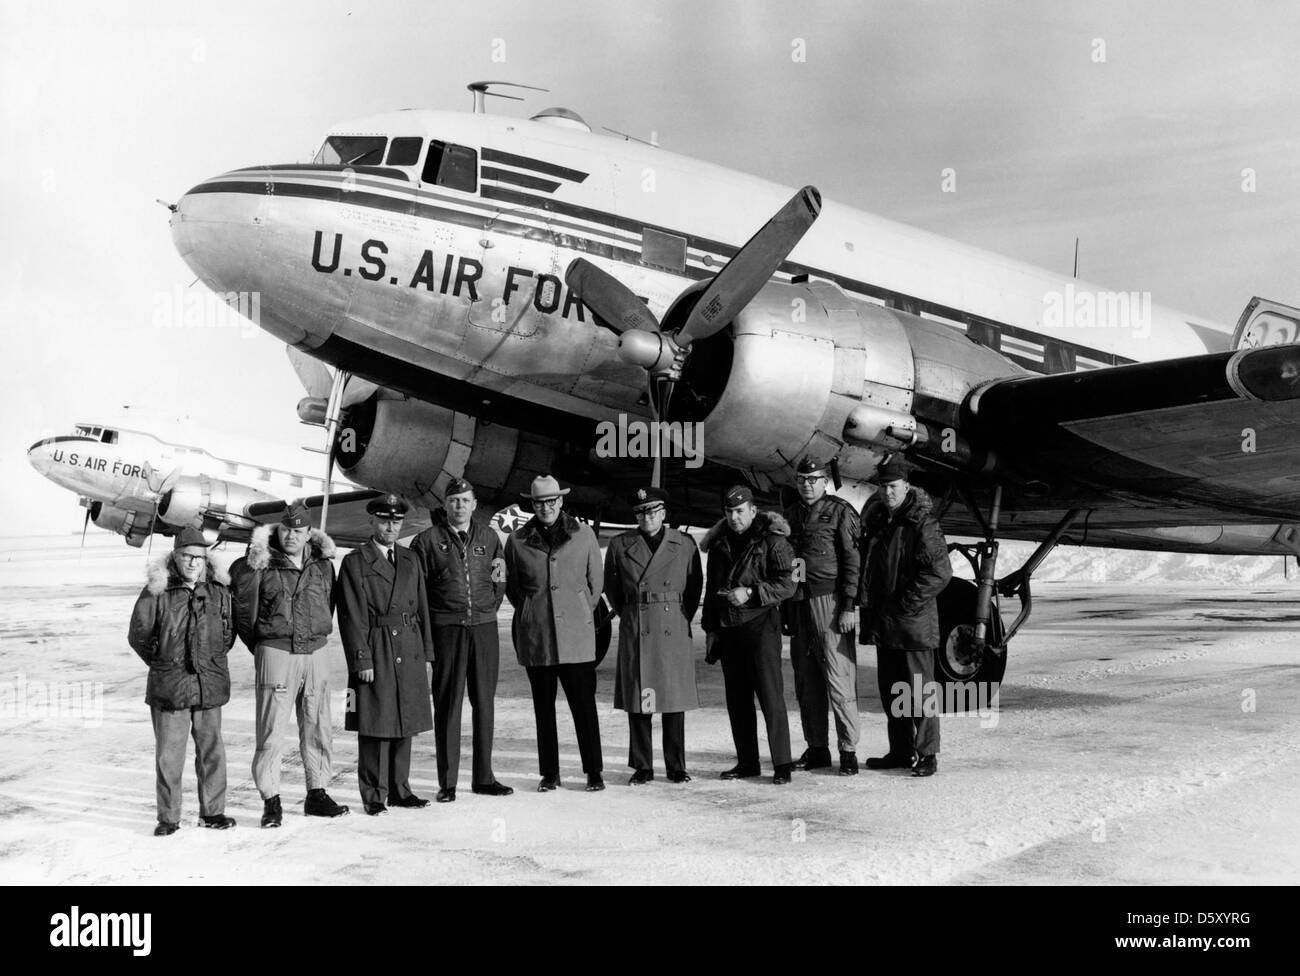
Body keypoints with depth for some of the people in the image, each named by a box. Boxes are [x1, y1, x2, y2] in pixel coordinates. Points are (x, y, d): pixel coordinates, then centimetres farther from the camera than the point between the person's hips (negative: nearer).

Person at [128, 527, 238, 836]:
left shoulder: (219, 593, 4)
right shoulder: (157, 593, -4)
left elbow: (228, 634, 16)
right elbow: (138, 635, 4)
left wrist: (210, 661, 11)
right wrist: (162, 664, 7)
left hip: (210, 684, 2)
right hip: (168, 686, -2)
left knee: (211, 749, 8)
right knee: (169, 753, 1)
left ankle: (212, 811, 19)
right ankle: (168, 817, 11)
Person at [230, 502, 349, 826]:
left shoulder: (323, 564, 7)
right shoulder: (259, 566, -4)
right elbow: (244, 610, 2)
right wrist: (259, 646, 7)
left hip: (315, 654, 4)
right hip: (275, 654, -4)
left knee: (318, 729, 10)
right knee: (272, 732, -4)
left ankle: (317, 794, 21)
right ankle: (271, 801, 3)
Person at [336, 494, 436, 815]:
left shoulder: (411, 560, 15)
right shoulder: (355, 562, -2)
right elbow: (353, 617, -6)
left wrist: (425, 650, 8)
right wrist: (362, 660, -12)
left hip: (408, 653, 5)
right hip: (375, 655, -5)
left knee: (405, 722, 9)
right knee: (375, 726, -2)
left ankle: (399, 790, 19)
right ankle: (373, 796, 7)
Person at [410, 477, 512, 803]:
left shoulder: (488, 538, 10)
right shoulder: (427, 540, 1)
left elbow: (501, 581, 17)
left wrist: (488, 611, 7)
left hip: (484, 629, 3)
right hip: (446, 630, -3)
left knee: (484, 704, 8)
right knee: (447, 706, 0)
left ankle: (484, 776, 17)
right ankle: (447, 782, 6)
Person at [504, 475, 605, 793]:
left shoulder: (583, 534, 4)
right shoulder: (517, 540, 5)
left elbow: (595, 582, 12)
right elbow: (512, 588, 15)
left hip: (576, 634, -1)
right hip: (535, 635, 1)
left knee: (584, 704, -2)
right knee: (543, 707, 6)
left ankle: (594, 772, 8)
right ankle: (549, 774, 15)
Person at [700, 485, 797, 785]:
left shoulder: (772, 540, -5)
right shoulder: (719, 544, 13)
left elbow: (787, 584, -10)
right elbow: (711, 588, 19)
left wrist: (751, 592, -21)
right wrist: (710, 628, 14)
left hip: (761, 625, -6)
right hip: (728, 629, 6)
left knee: (771, 696, -7)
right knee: (737, 700, 9)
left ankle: (782, 763, -3)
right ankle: (747, 762, 18)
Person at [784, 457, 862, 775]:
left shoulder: (840, 511, -1)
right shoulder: (791, 515, 16)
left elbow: (852, 561, -7)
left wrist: (849, 606, -14)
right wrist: (785, 610, 12)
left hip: (830, 601, -6)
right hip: (798, 604, 6)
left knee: (839, 680, -7)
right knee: (806, 683, 9)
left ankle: (848, 751, -1)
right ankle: (816, 748, 17)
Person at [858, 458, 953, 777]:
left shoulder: (922, 523, -10)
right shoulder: (876, 521, 13)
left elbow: (940, 571, -16)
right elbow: (867, 567, 23)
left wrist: (905, 604, -16)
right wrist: (867, 601, 8)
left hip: (913, 622, -8)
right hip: (883, 624, 8)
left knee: (919, 691, -2)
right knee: (891, 691, 13)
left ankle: (926, 754, 5)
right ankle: (900, 751, 23)